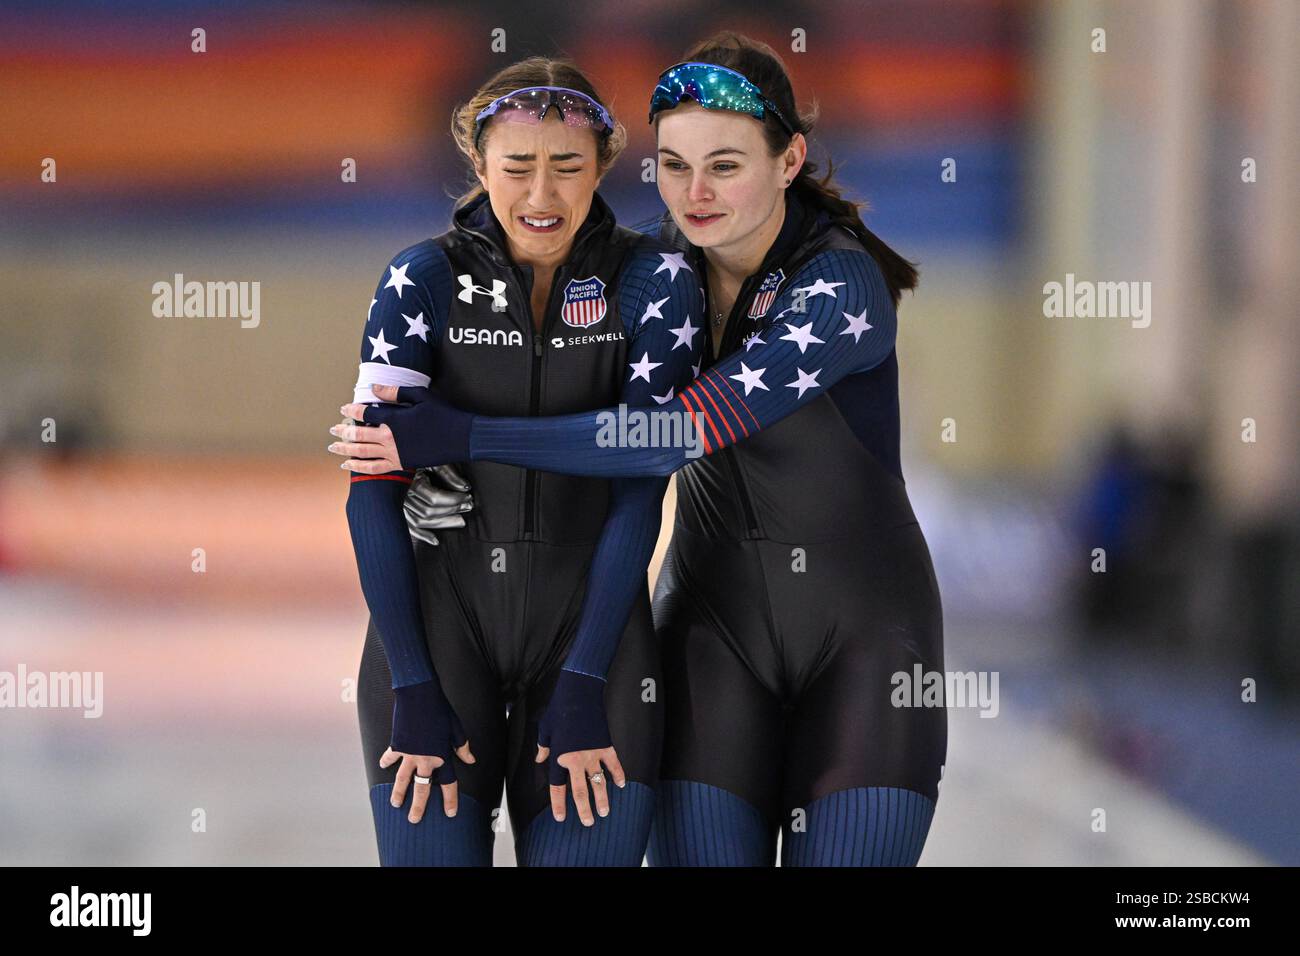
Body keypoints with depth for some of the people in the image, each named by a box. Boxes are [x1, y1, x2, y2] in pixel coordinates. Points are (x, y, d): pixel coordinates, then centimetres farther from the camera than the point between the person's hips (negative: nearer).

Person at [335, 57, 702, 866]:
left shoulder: (652, 283, -3)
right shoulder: (424, 282, -2)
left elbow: (639, 488, -7)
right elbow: (373, 489, -5)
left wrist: (582, 686, -13)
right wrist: (413, 691, -12)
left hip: (592, 625, 0)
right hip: (439, 625, 0)